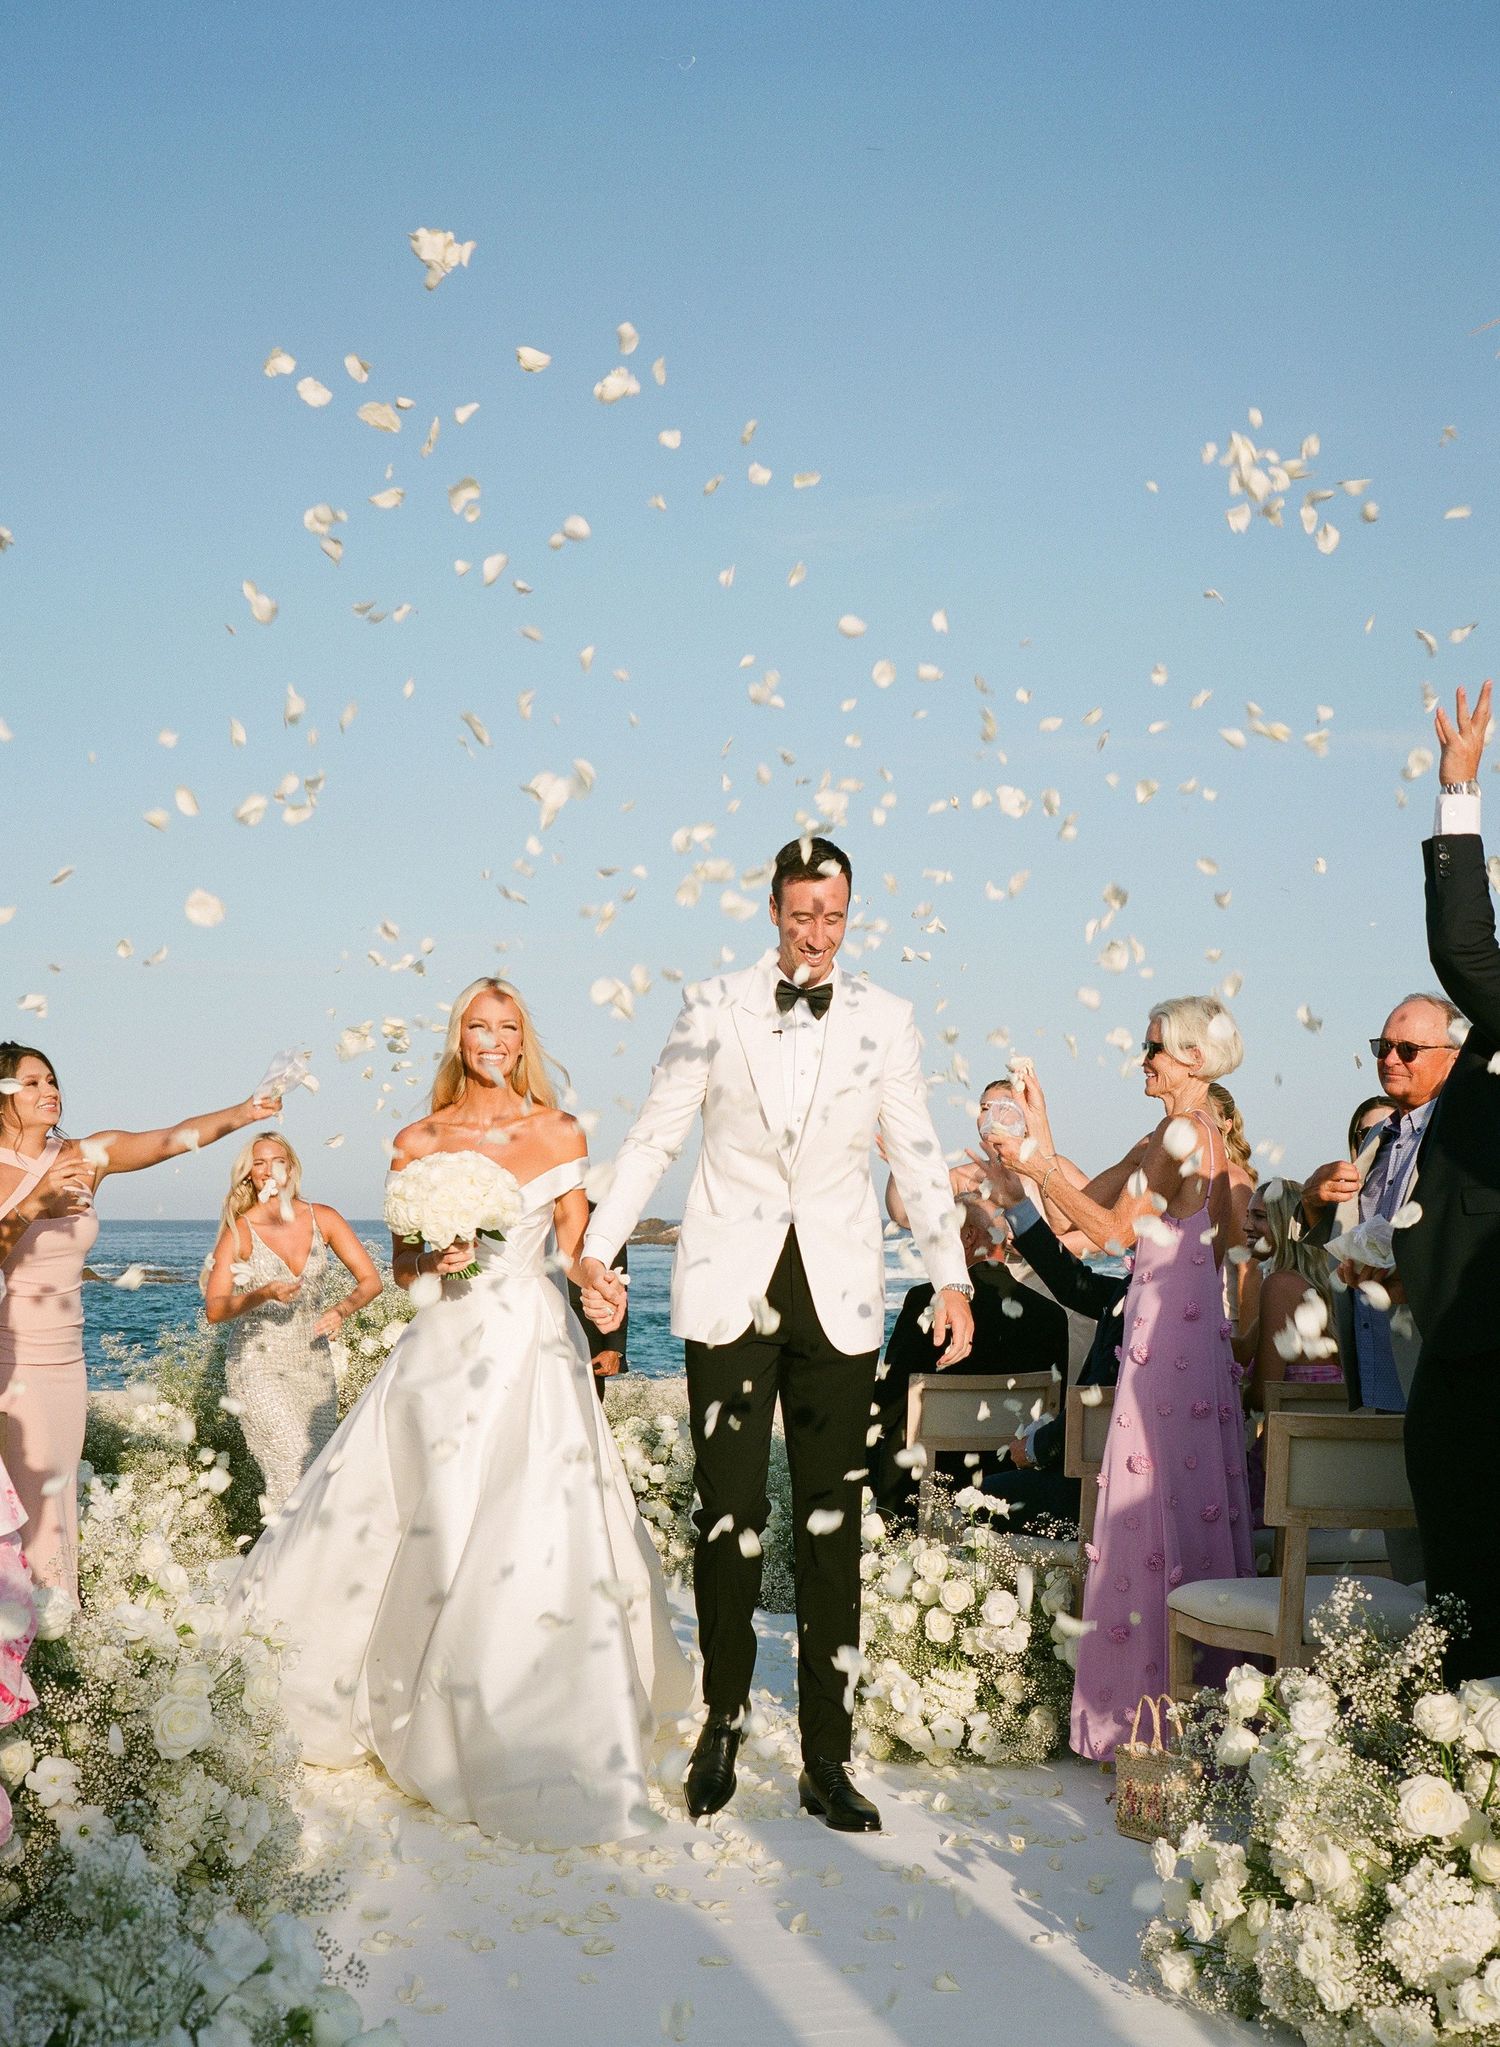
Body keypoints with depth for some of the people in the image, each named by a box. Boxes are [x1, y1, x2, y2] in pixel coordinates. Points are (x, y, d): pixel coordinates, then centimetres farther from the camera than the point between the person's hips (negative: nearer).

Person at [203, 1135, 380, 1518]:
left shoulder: (322, 1219, 0)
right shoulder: (240, 1230, -7)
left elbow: (371, 1280, 2)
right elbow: (214, 1309, -13)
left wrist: (342, 1309, -17)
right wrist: (264, 1295, -29)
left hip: (313, 1363, 4)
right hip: (258, 1367, -4)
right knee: (295, 1466, -17)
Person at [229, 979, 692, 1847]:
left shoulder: (562, 1135, 5)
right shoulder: (420, 1142, 5)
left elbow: (576, 1250, 7)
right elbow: (401, 1264, 9)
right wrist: (434, 1259, -13)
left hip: (536, 1350, 0)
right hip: (445, 1352, 0)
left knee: (538, 1539, -3)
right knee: (427, 1532, 0)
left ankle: (538, 1747, 11)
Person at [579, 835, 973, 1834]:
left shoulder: (885, 1019, 5)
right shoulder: (715, 1007, 3)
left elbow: (919, 1157, 7)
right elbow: (654, 1138, 5)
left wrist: (953, 1278, 3)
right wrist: (599, 1245, 0)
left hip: (838, 1298, 1)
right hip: (730, 1290, -1)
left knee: (832, 1527, 5)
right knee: (728, 1515, 2)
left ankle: (828, 1759, 14)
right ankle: (724, 1721, 22)